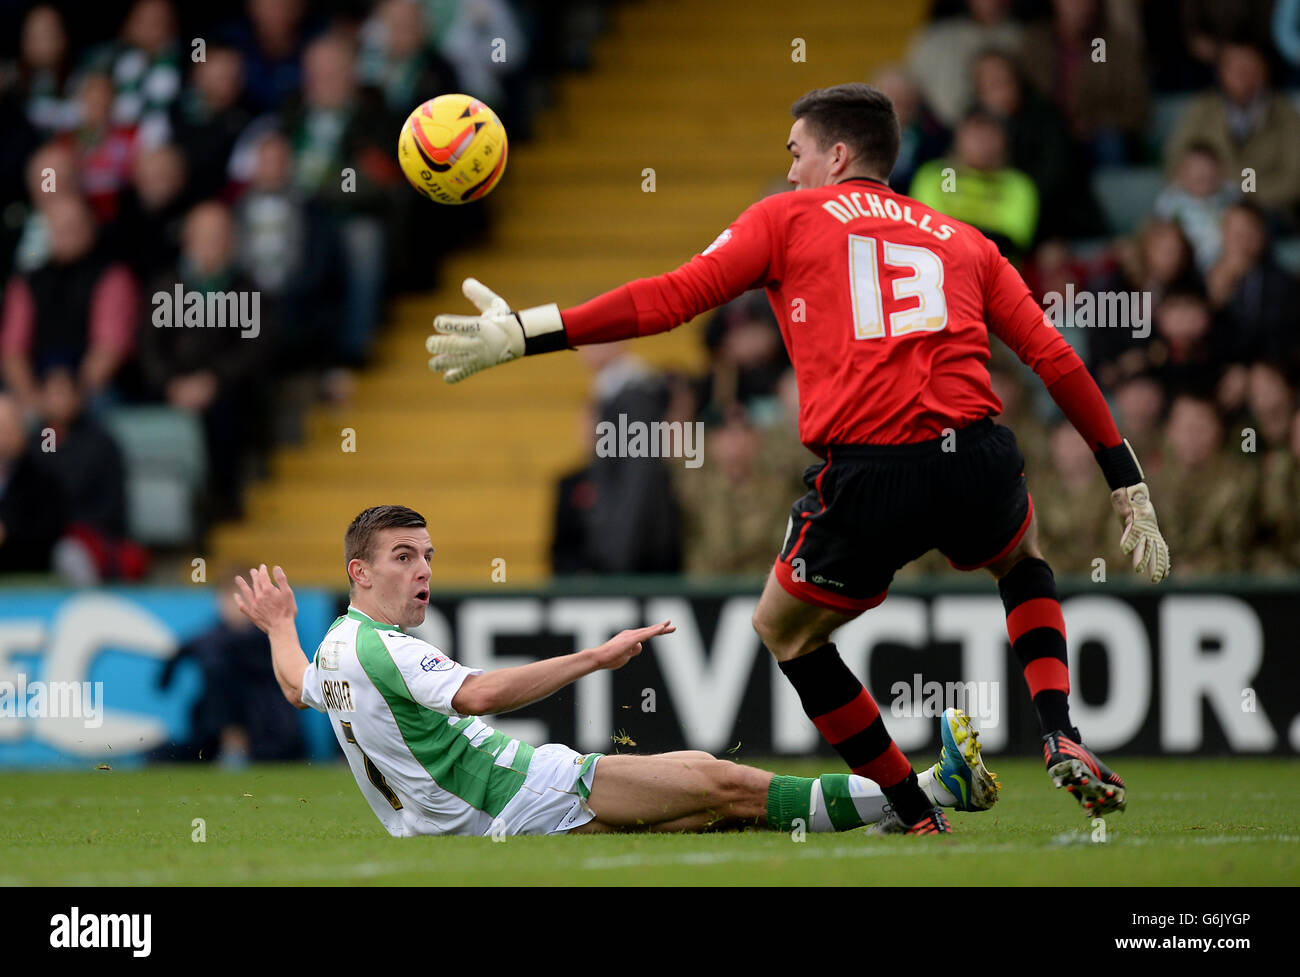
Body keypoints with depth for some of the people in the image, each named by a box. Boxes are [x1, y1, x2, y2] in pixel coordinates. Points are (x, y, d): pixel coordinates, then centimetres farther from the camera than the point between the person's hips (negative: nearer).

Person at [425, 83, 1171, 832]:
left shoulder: (789, 218, 15)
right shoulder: (964, 242, 23)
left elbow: (672, 298, 6)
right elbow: (1055, 358, 16)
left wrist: (521, 334, 9)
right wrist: (1132, 490, 21)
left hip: (866, 476, -3)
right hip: (978, 461, 3)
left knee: (785, 630, 24)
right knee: (1023, 560, 37)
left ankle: (914, 813, 21)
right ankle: (1061, 736, 14)